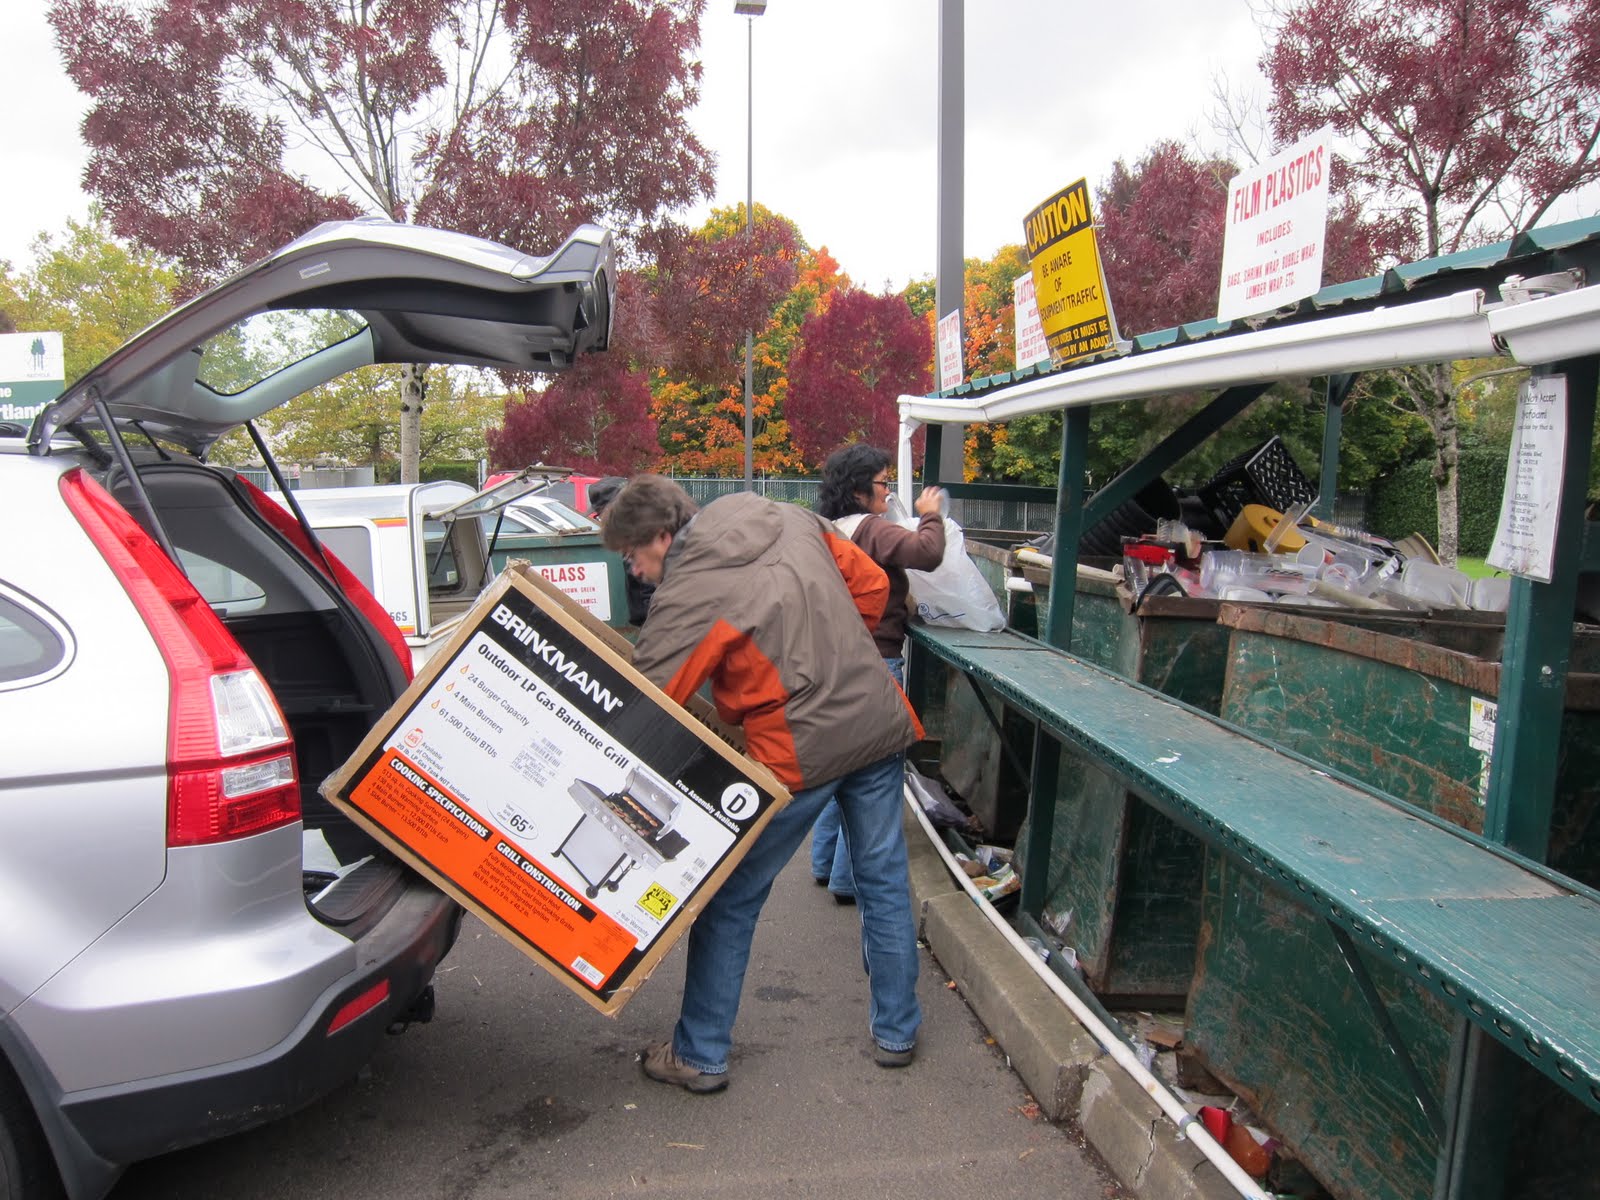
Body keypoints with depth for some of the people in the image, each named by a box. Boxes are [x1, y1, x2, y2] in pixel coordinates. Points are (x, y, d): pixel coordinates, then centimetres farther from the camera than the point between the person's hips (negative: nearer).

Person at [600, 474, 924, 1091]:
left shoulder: (686, 596, -13)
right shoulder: (793, 521, 5)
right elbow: (871, 584, 11)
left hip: (799, 755, -6)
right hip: (881, 724, 7)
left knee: (729, 902, 11)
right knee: (884, 881, 20)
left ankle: (699, 1056, 23)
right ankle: (896, 1033, 35)